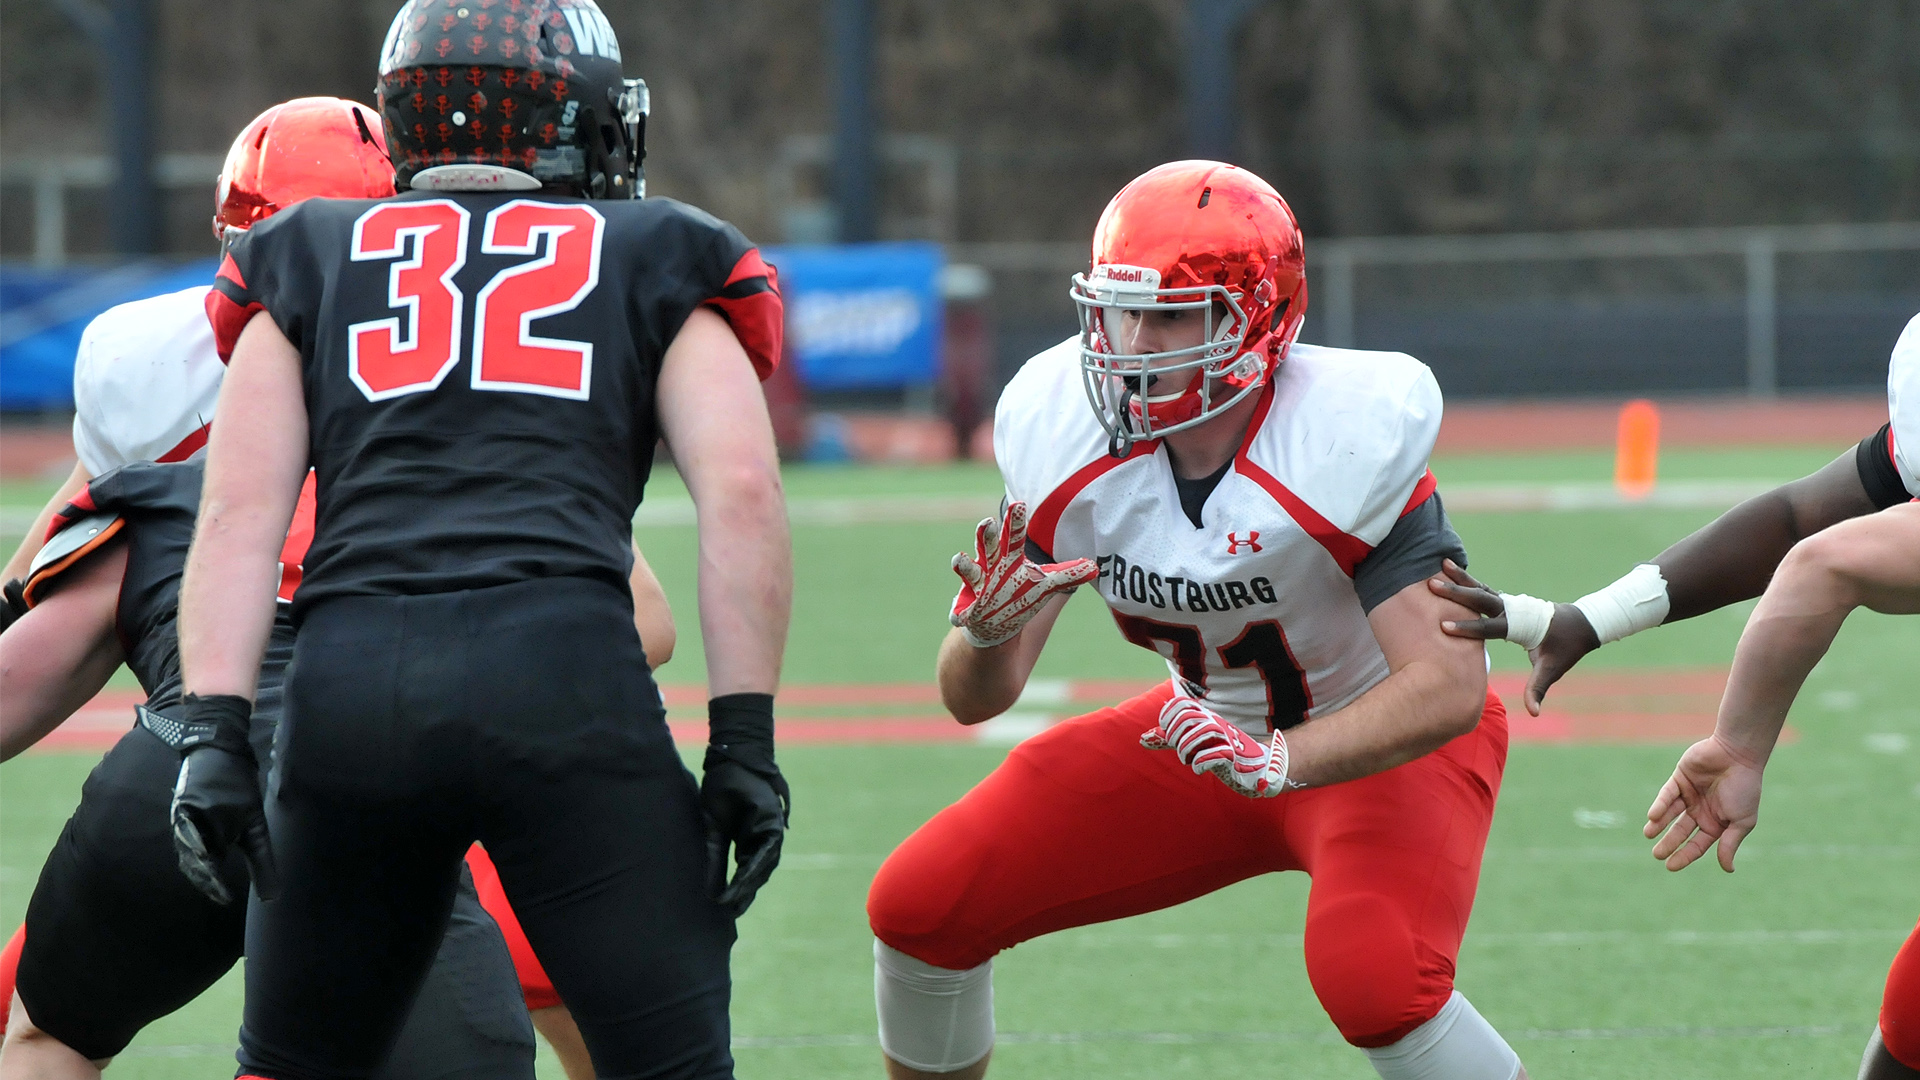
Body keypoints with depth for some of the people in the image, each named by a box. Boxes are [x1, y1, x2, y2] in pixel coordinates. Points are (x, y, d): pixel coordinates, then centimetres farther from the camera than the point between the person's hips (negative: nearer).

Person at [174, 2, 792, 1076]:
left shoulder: (315, 262, 22)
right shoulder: (656, 264, 18)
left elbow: (240, 510, 10)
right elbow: (741, 491, 4)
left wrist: (215, 729, 5)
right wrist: (746, 737, 4)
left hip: (348, 676, 2)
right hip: (562, 666, -2)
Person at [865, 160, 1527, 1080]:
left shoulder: (1346, 443, -31)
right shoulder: (1063, 434, -17)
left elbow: (1449, 686, -35)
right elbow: (976, 698, -11)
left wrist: (1277, 760, -49)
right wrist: (988, 634, -36)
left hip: (1390, 742, -5)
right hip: (1216, 728, 5)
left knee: (1372, 979, -35)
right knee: (919, 906, -3)